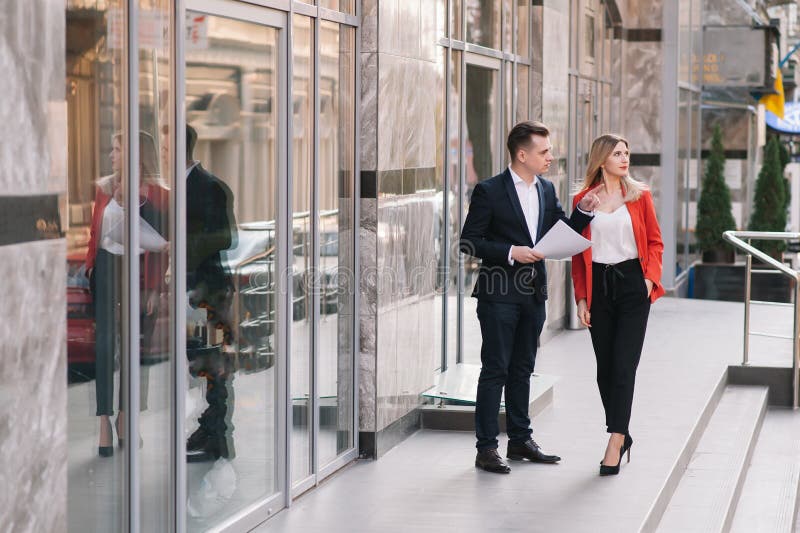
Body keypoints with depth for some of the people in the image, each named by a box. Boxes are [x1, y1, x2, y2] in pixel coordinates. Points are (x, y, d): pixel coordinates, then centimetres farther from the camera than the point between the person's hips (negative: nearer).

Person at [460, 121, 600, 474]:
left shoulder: (546, 190, 9)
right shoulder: (489, 191, -10)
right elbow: (469, 242, -11)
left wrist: (584, 211, -5)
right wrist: (510, 253, -20)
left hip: (533, 293, 6)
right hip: (499, 295, -6)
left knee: (522, 370, 15)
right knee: (495, 370, -3)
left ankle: (520, 440, 24)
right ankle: (486, 448, 1)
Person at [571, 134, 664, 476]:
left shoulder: (639, 195, 4)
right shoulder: (583, 199, 5)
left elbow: (655, 242, 8)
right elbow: (578, 253, 7)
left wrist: (651, 277, -8)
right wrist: (581, 297, 1)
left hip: (632, 284, -2)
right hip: (598, 285, 2)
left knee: (623, 366, -9)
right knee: (605, 367, 7)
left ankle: (615, 443, -10)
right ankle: (622, 435, 22)